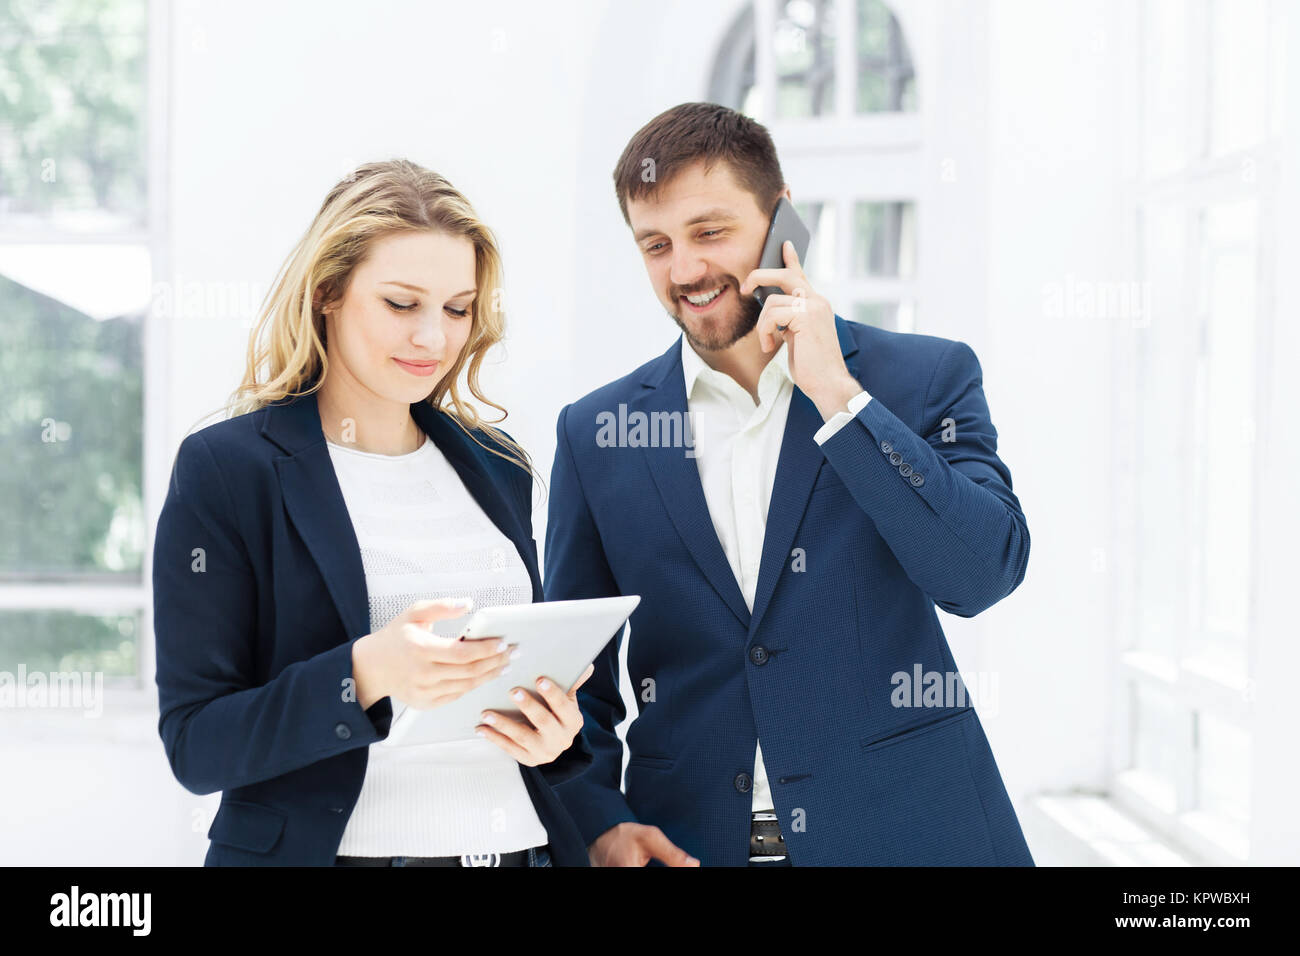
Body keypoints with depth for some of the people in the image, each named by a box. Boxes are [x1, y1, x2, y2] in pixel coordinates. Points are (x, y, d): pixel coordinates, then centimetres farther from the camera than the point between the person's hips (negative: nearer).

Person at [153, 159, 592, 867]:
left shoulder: (499, 469, 7)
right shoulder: (224, 469, -8)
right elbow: (195, 745, -12)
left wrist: (554, 728, -6)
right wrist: (365, 673, -26)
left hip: (520, 842, 4)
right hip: (321, 846, -4)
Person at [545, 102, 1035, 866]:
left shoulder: (924, 378, -1)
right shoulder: (595, 432, 4)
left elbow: (984, 575, -14)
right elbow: (575, 670, 8)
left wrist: (837, 395, -16)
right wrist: (601, 821, -8)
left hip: (902, 832, -1)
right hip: (691, 843, 1)